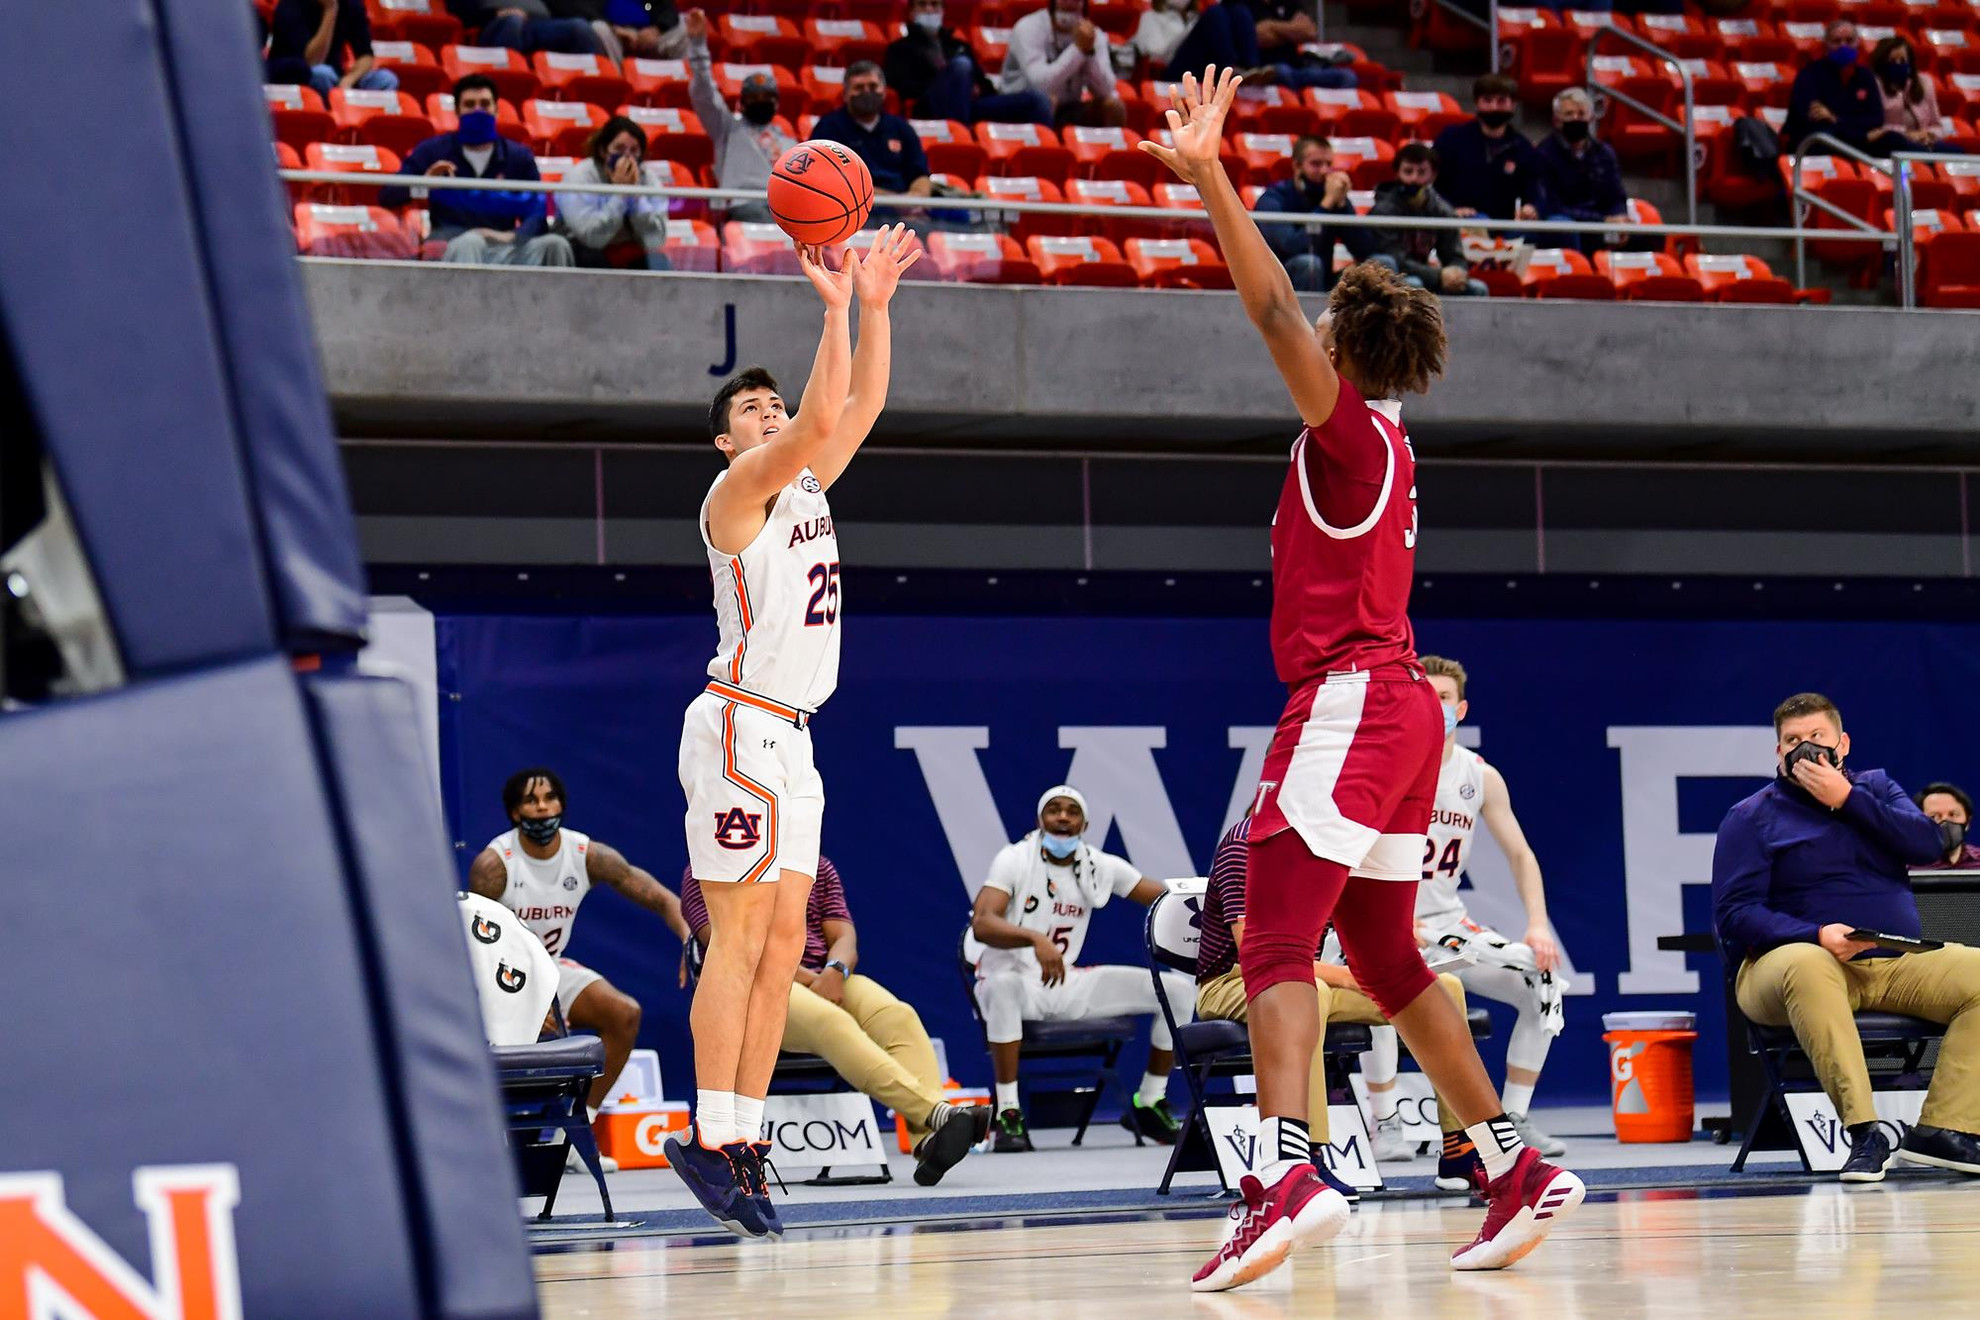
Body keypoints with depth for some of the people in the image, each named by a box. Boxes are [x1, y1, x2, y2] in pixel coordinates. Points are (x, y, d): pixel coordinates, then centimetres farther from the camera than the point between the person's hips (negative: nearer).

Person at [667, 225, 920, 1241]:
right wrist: (835, 307, -21)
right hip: (740, 728, -9)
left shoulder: (807, 486, 16)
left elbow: (860, 406, 15)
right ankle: (713, 1139, -10)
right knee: (740, 939, -10)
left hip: (788, 737, 9)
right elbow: (822, 418, -22)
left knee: (782, 945, 4)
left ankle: (741, 1141, 4)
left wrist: (875, 305, 7)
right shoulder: (738, 492, -8)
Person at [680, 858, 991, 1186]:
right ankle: (937, 1112, -55)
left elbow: (844, 938, 11)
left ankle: (929, 1138, -50)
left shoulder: (819, 868, 24)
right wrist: (808, 978, -15)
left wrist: (834, 972, -14)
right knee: (831, 1022, -38)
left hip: (830, 982, 5)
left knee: (899, 1017, -29)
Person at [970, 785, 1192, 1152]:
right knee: (1004, 984, -44)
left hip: (1067, 984, 5)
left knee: (1177, 989, -6)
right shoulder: (1015, 859, -12)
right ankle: (1008, 1114, -34)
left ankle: (1149, 1105, 8)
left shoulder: (1100, 866, 3)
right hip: (1014, 979, -5)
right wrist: (1035, 939, -45)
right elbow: (981, 923, -27)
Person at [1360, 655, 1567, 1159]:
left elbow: (1519, 854, 8)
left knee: (1544, 986, -8)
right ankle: (1384, 1124, -23)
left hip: (1447, 924, 5)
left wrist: (1538, 925, -7)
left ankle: (1513, 1120, 4)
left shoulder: (1481, 777, 4)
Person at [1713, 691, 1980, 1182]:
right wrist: (1816, 936, -21)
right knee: (1805, 966, -39)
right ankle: (1863, 1132, -43)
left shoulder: (1875, 788, 18)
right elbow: (1734, 914, -5)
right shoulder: (1752, 817, 7)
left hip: (1899, 965, 4)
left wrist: (1846, 799, -8)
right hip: (1809, 960, -4)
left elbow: (1929, 845, -1)